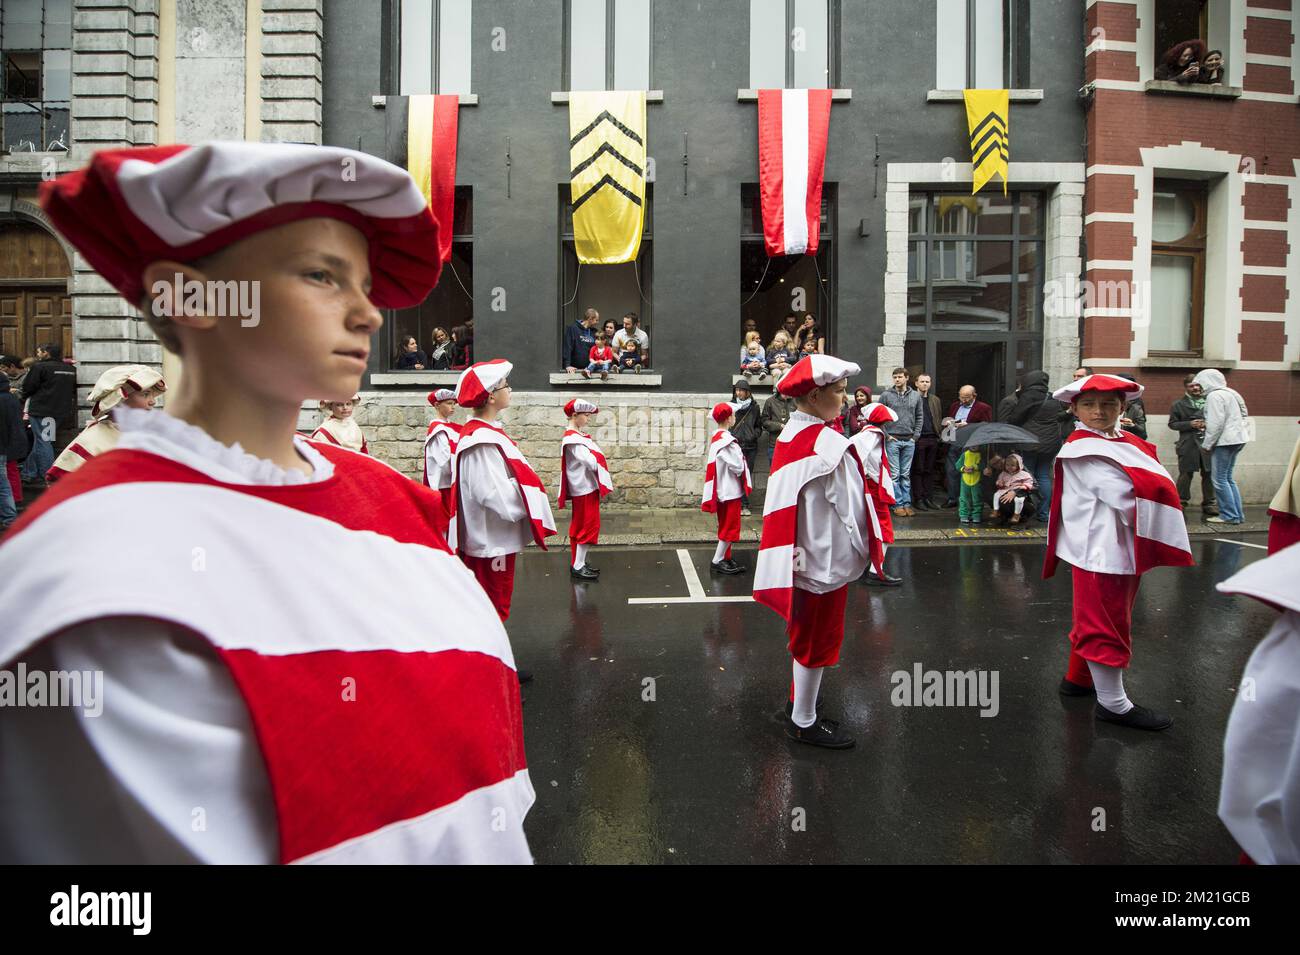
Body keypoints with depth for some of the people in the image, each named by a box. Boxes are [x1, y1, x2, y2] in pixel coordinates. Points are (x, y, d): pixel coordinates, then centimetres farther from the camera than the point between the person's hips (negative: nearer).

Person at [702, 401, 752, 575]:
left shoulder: (716, 437, 8)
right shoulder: (727, 440, -22)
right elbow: (738, 466, -20)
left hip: (722, 489, 9)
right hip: (731, 490, -9)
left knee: (726, 526, 16)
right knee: (731, 527, -1)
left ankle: (725, 558, 24)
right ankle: (717, 561, 3)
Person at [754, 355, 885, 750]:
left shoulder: (791, 436, 5)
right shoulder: (829, 446, -22)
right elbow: (847, 508, -20)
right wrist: (862, 549, -9)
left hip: (806, 552, 9)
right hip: (826, 558, -9)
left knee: (807, 635, 21)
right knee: (819, 640, 5)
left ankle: (800, 705, 36)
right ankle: (804, 722, 19)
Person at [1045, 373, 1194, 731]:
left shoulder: (1127, 442, 12)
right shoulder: (1083, 449, -15)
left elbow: (1156, 483, 6)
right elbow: (1126, 497, -22)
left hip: (1125, 548, 9)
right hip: (1100, 550, -9)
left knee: (1094, 618, 21)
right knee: (1105, 624, 0)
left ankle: (1078, 678, 37)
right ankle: (1113, 704, 10)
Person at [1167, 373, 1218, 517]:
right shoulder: (1178, 405, 6)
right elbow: (1172, 423, 3)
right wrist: (1189, 424, -11)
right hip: (1188, 445, -2)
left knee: (1208, 474, 5)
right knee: (1186, 474, -2)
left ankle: (1208, 504, 15)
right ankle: (1181, 502, 8)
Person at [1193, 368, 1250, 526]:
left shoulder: (1215, 395, -12)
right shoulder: (1230, 393, 17)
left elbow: (1216, 423, -18)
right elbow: (1243, 417, 20)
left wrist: (1207, 444, -11)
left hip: (1224, 441, -10)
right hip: (1236, 439, 10)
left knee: (1219, 479, -4)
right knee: (1228, 478, 14)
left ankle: (1229, 515, -3)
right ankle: (1237, 513, 15)